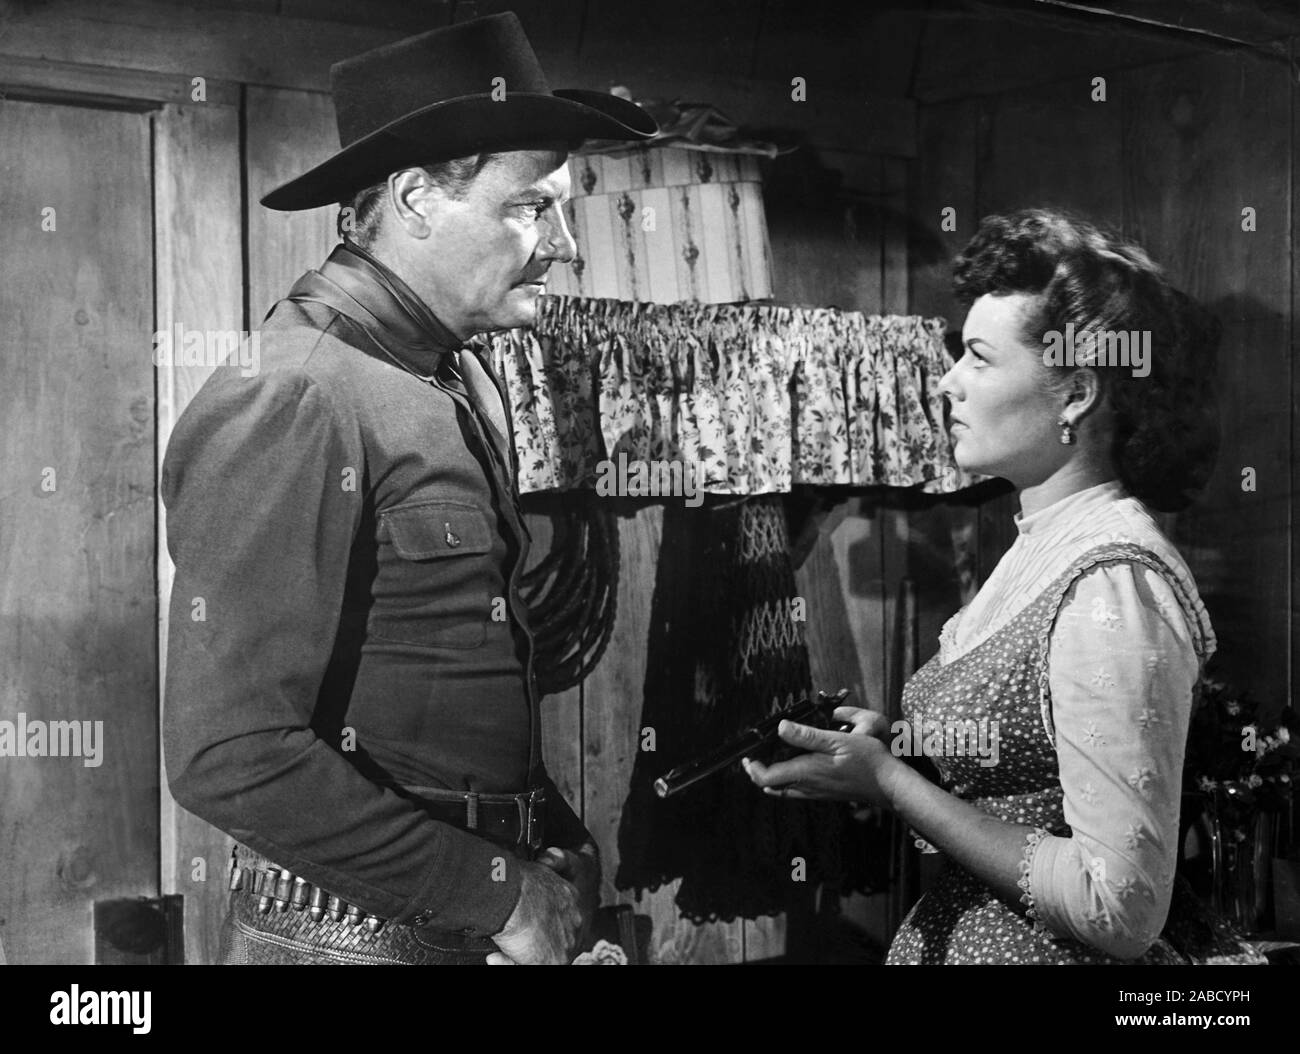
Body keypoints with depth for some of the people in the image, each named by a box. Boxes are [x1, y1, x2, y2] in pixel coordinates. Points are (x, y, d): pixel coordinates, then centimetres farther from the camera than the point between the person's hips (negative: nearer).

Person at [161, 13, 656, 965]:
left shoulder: (467, 384, 6)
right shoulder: (290, 405, -19)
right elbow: (233, 758, -23)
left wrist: (563, 853, -1)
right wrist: (496, 892, -18)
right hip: (353, 931, -8)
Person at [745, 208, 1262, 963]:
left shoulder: (1116, 587, -22)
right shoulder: (1043, 544, 4)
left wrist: (887, 780, -21)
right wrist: (893, 747, -4)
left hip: (1060, 946, -8)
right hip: (958, 927, 8)